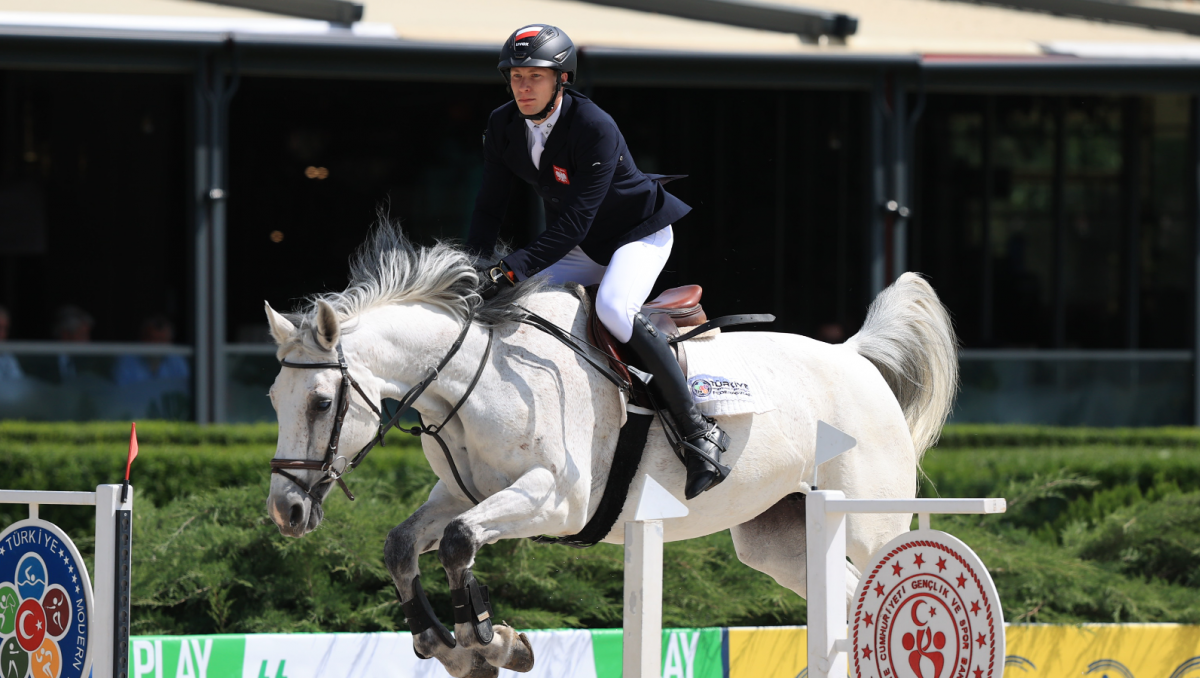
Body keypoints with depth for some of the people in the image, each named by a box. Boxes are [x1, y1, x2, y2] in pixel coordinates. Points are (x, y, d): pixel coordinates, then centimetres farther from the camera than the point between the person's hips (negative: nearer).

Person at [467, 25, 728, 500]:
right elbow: (489, 209, -2)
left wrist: (512, 270, -41)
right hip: (577, 247, 7)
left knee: (613, 308, -34)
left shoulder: (595, 129, -30)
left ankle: (698, 432, -29)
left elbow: (573, 223, -34)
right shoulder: (503, 127, -8)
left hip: (639, 233, -7)